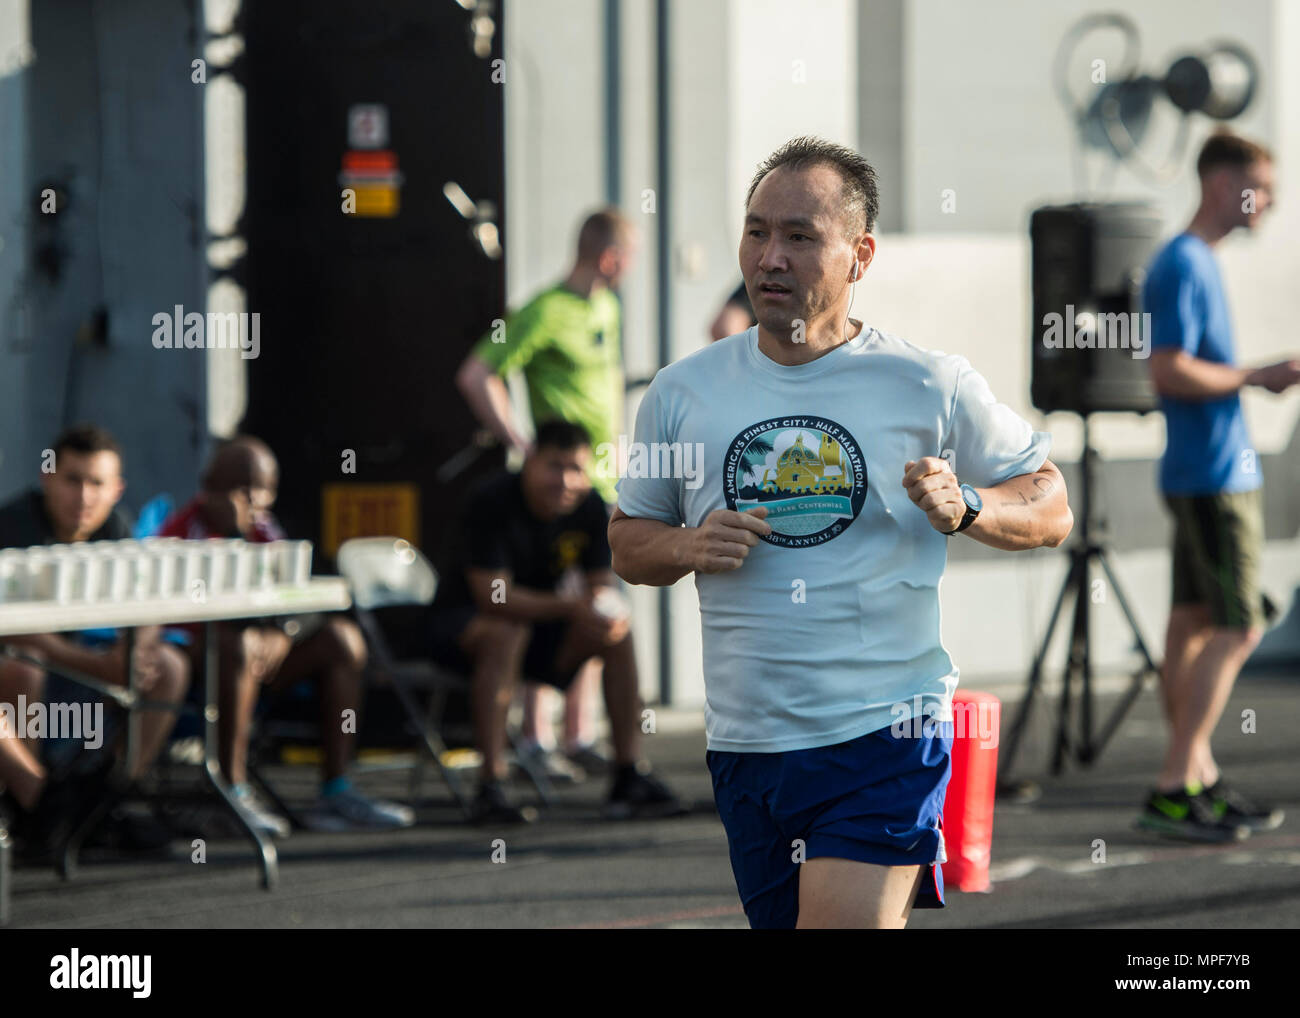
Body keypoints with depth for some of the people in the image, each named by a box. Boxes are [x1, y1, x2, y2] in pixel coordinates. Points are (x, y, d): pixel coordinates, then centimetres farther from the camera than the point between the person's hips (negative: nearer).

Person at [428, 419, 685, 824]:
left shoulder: (589, 508, -6)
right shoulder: (491, 502, -25)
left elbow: (601, 583, -1)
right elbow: (493, 595, -31)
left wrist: (608, 606, -27)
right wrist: (571, 606, -41)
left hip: (538, 619, 6)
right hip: (460, 623, -6)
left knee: (617, 632, -14)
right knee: (506, 631, -38)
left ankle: (630, 774, -10)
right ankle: (490, 787, -39)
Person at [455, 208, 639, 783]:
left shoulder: (605, 309, 15)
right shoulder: (546, 313, -12)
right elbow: (475, 375, -16)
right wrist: (521, 446, -15)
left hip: (603, 483, 8)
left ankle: (581, 737, 14)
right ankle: (535, 738, -5)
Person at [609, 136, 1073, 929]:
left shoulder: (931, 386, 0)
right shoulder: (683, 393, 7)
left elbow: (1052, 510, 7)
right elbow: (629, 541, 17)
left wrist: (963, 507, -13)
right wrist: (687, 549, -5)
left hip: (888, 741, -4)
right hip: (747, 744, 4)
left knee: (843, 920, -18)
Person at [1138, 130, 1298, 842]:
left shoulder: (1196, 264, 17)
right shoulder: (1182, 267, -14)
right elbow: (1170, 372, -22)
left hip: (1204, 472, 10)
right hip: (1214, 478, -10)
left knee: (1195, 623, 11)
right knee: (1237, 628, -9)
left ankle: (1199, 779, 15)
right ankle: (1173, 790, -10)